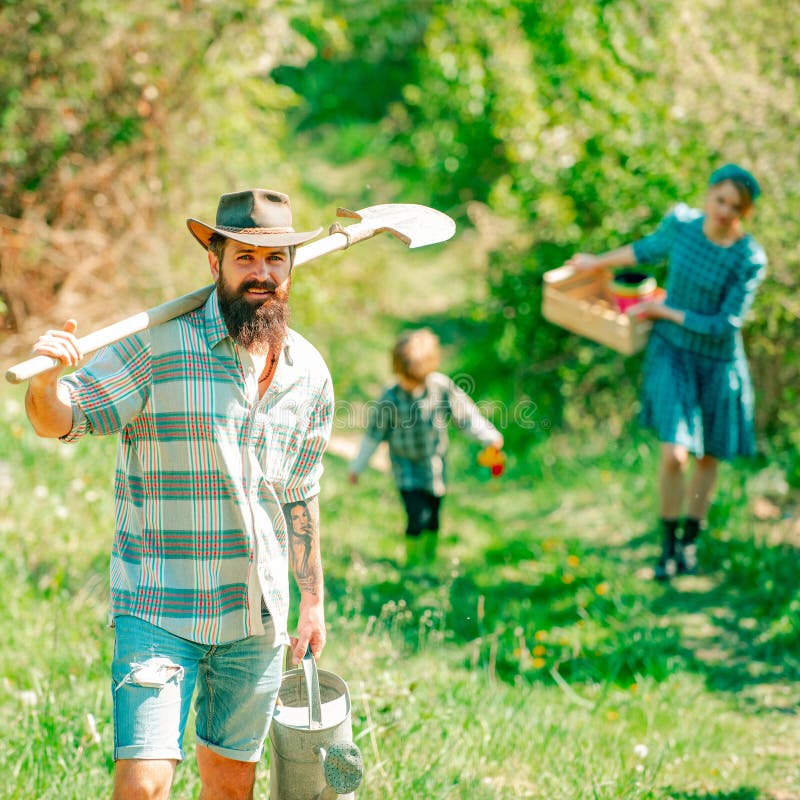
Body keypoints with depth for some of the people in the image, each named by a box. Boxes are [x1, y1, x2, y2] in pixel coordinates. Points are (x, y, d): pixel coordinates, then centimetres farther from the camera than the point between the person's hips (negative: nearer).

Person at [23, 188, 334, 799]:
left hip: (260, 614, 5)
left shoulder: (308, 371, 6)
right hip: (159, 609, -5)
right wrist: (46, 378, -35)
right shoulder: (159, 345, -10)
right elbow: (60, 421, -12)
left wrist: (313, 599, 18)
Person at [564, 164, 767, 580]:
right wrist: (598, 262, 23)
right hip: (671, 351, 1)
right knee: (675, 453, -13)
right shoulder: (681, 222, -12)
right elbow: (650, 249, 11)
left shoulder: (750, 260, -21)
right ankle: (667, 543, 8)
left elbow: (725, 325, -19)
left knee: (708, 456, 14)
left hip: (717, 362, 0)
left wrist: (665, 311, -15)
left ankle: (689, 542, 36)